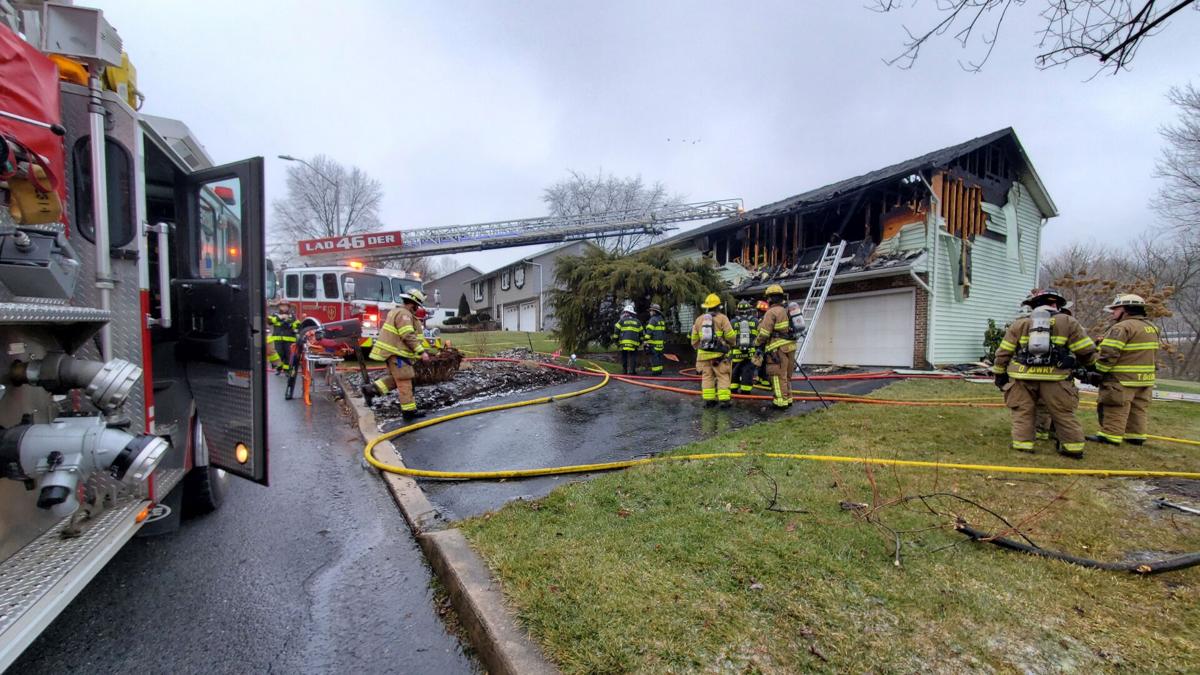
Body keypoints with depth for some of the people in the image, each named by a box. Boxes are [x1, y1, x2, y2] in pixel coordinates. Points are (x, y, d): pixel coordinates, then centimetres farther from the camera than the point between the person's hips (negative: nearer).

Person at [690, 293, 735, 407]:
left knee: (707, 376, 9)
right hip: (719, 353, -4)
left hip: (703, 354, 4)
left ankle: (708, 400, 9)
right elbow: (730, 336, -9)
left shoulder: (699, 319, 8)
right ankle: (724, 400, -1)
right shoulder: (722, 318, -5)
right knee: (722, 376, 1)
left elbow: (694, 339, 12)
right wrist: (730, 344, 12)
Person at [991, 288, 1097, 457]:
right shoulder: (1068, 322, 6)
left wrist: (999, 373, 14)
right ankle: (1073, 447, 18)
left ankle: (1023, 444, 5)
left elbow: (1003, 352, 7)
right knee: (1064, 413, 12)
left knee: (1023, 412, 6)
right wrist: (1085, 364, 26)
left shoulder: (1020, 323, 8)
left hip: (1023, 377, 0)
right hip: (1055, 378, 0)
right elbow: (1087, 350, 5)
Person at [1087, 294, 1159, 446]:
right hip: (1144, 378, 9)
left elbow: (1109, 354, -22)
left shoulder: (1122, 327, -17)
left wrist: (1098, 373, -16)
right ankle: (1136, 436, 20)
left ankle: (1110, 436, -3)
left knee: (1116, 409, -5)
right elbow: (1151, 353, 22)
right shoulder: (1151, 327, 15)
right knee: (1137, 409, 15)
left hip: (1122, 378, -9)